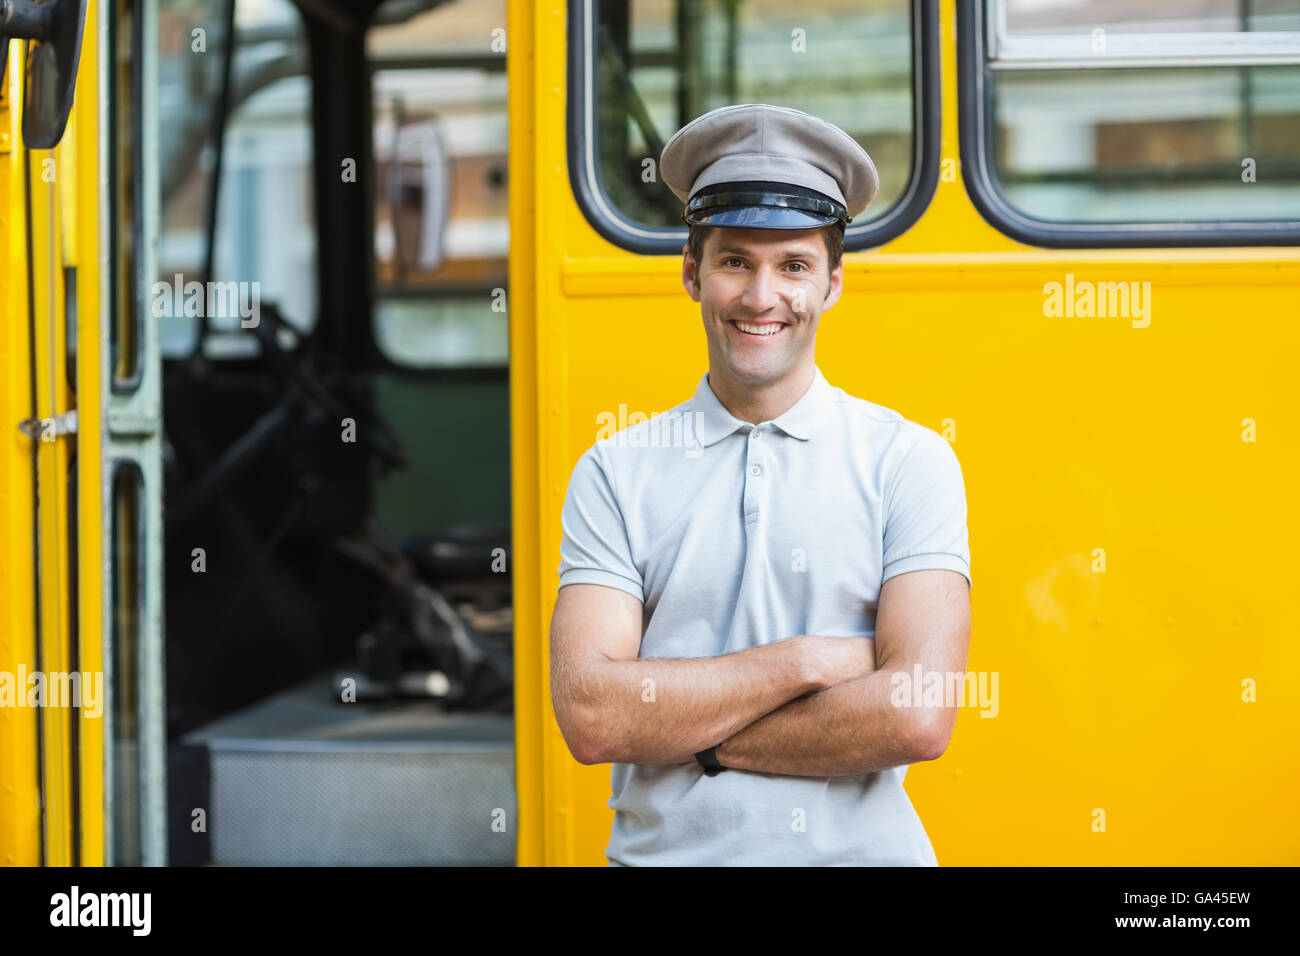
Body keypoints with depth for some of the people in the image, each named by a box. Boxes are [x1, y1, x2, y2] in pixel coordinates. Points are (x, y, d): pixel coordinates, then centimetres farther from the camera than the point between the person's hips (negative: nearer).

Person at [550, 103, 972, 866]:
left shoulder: (908, 461, -1)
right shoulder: (614, 474, 2)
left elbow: (918, 718, -12)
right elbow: (591, 716, -10)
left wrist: (690, 733, -9)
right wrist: (807, 660, -12)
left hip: (864, 850, -1)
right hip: (666, 850, 1)